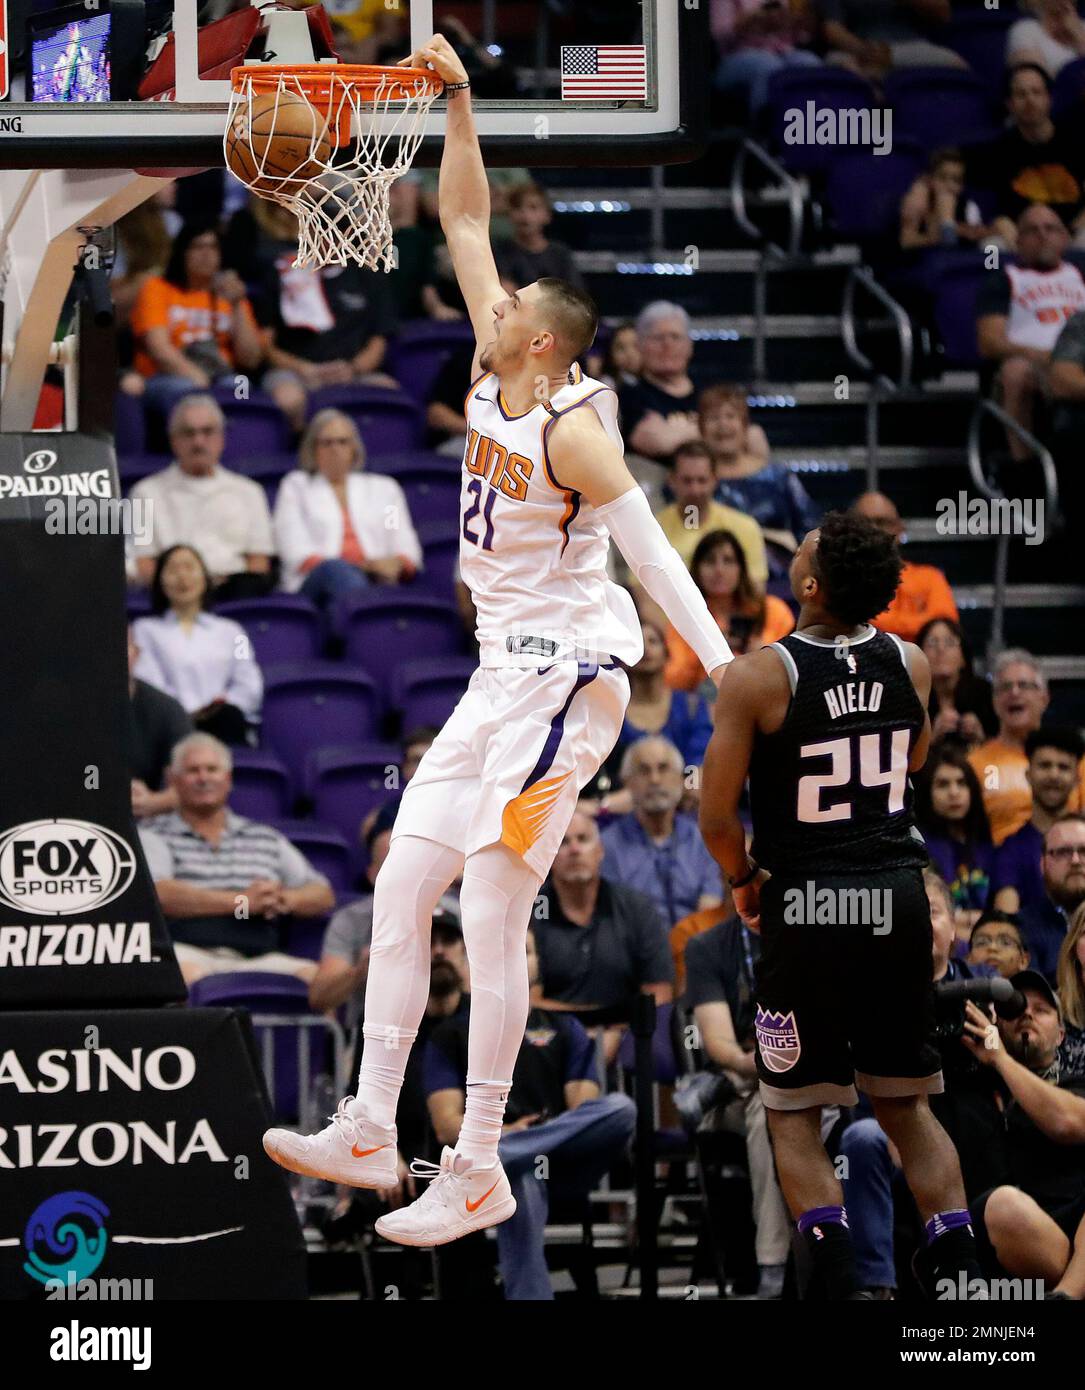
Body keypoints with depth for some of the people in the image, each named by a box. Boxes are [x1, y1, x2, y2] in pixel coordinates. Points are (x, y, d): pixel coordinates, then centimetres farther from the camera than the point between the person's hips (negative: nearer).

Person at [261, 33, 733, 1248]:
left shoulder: (574, 430, -16)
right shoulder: (494, 375, 7)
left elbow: (652, 554, -18)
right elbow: (465, 219, 12)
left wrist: (723, 667, -24)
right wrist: (457, 102, 5)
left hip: (567, 678, -9)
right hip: (503, 674, 9)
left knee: (491, 918, -9)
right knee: (400, 891, 6)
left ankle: (477, 1173, -6)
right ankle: (368, 1131, 7)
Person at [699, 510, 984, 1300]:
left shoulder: (759, 677, -14)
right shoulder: (911, 664, 0)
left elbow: (717, 820, -11)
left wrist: (745, 881, 6)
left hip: (808, 909, -4)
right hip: (900, 903, 4)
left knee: (794, 1116, 8)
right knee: (905, 1105, 17)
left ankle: (835, 1276, -9)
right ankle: (957, 1258, 3)